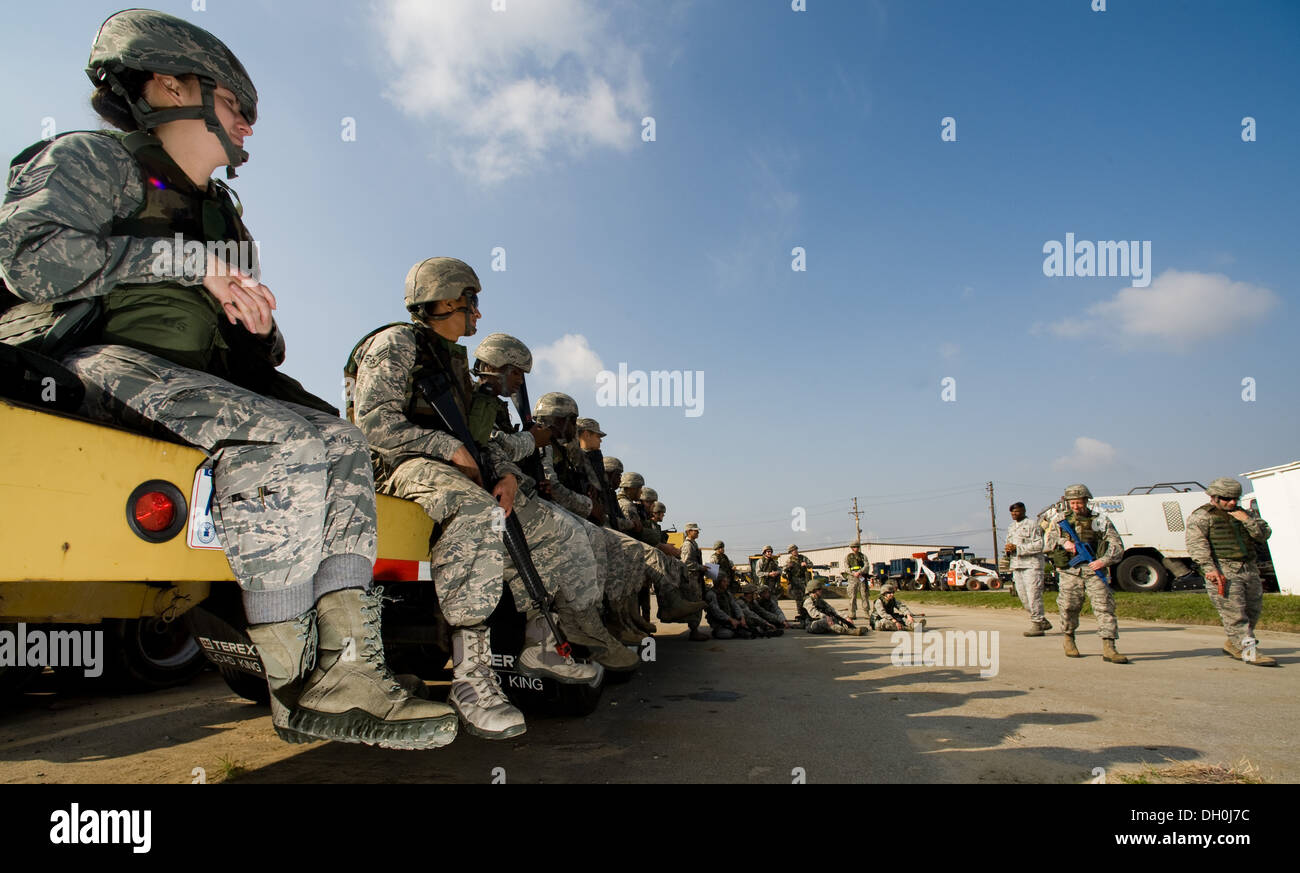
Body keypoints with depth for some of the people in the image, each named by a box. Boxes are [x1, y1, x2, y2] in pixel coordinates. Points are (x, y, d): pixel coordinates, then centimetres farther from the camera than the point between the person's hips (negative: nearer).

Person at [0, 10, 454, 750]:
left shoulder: (220, 216, 28)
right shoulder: (94, 157, 9)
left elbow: (256, 351, 23)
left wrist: (258, 322, -1)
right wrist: (192, 263, -10)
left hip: (196, 378, 7)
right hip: (97, 360, -7)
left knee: (340, 439, -12)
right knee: (283, 438, -30)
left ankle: (346, 667, -23)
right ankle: (298, 683, -25)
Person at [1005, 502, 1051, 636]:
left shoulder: (1032, 524, -5)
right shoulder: (1011, 528, 20)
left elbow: (1039, 545, -14)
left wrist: (1017, 548, -18)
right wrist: (1008, 549, 3)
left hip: (1031, 565, -8)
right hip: (1016, 566, 8)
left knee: (1033, 595, -9)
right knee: (1023, 597, 7)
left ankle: (1036, 625, -2)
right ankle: (1043, 622, 20)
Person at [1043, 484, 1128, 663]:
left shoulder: (1100, 520, 7)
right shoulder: (1060, 520, 8)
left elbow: (1117, 545, 3)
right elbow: (1046, 544, 5)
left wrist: (1105, 560, -13)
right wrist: (1063, 542, -13)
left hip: (1093, 568, 0)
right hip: (1070, 570, 0)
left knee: (1104, 605, -9)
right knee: (1069, 606, -1)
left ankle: (1108, 648, -9)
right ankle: (1069, 639, 25)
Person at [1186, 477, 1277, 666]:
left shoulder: (1241, 514, 20)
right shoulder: (1201, 516, -3)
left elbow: (1264, 534, 14)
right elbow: (1196, 544, -13)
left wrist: (1247, 520, -4)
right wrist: (1209, 569, -23)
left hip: (1250, 570, 7)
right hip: (1223, 572, -7)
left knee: (1253, 611, 11)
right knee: (1234, 614, -10)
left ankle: (1233, 644, 26)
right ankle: (1249, 651, -6)